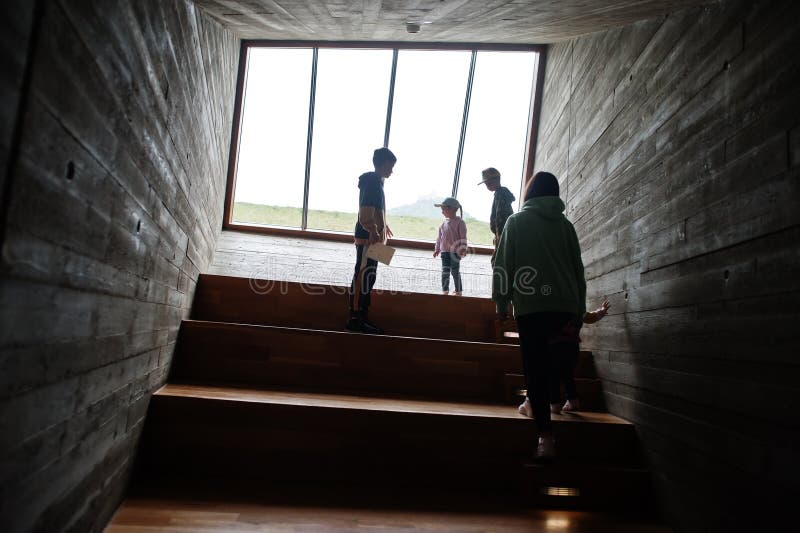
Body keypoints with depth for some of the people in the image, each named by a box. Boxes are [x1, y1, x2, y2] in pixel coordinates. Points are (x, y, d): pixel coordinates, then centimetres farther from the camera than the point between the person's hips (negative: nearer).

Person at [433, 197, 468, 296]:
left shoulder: (459, 222, -8)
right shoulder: (444, 223, 10)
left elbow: (463, 237, -11)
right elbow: (440, 237, 17)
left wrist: (463, 248, -19)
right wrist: (437, 249, 19)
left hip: (455, 252, -5)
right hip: (445, 251, 5)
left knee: (455, 271, 3)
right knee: (445, 271, 1)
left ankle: (458, 290, 16)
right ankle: (445, 290, 9)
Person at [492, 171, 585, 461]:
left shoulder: (517, 221, 6)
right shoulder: (565, 224, 15)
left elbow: (503, 265, 1)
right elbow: (578, 270, 16)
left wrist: (501, 302, 7)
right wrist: (579, 314, 20)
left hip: (531, 305, -4)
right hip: (566, 306, 4)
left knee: (534, 366, -4)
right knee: (549, 361, 20)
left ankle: (545, 435, -10)